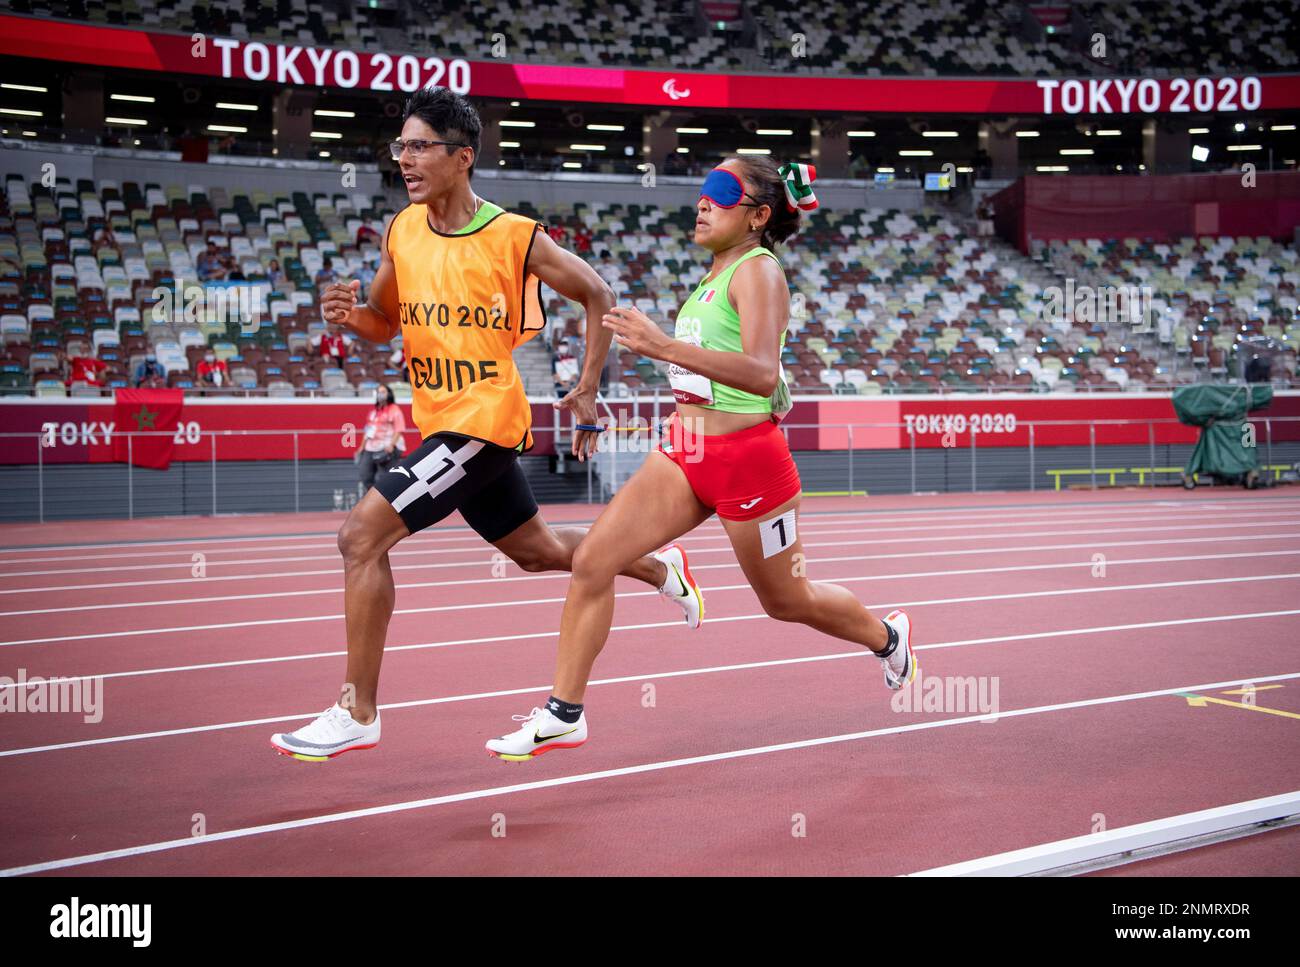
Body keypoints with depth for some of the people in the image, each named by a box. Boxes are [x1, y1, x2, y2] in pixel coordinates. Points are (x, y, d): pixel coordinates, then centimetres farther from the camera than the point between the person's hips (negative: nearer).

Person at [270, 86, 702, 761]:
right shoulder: (401, 232, 4)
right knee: (535, 549, 22)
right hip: (440, 422, 8)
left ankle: (357, 712, -8)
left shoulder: (515, 237, -13)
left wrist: (588, 390, -4)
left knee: (362, 535, -16)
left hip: (484, 420, -8)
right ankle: (658, 566, 45)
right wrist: (350, 315, -9)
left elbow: (597, 296, -1)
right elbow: (385, 323, 15)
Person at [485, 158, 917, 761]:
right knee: (591, 562, -6)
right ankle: (564, 714, 3)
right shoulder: (716, 274, 11)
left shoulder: (758, 271, -15)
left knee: (787, 601, 11)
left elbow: (762, 374, -31)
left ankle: (887, 637, 41)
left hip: (745, 458, -8)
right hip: (684, 454, 8)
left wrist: (665, 346, -38)